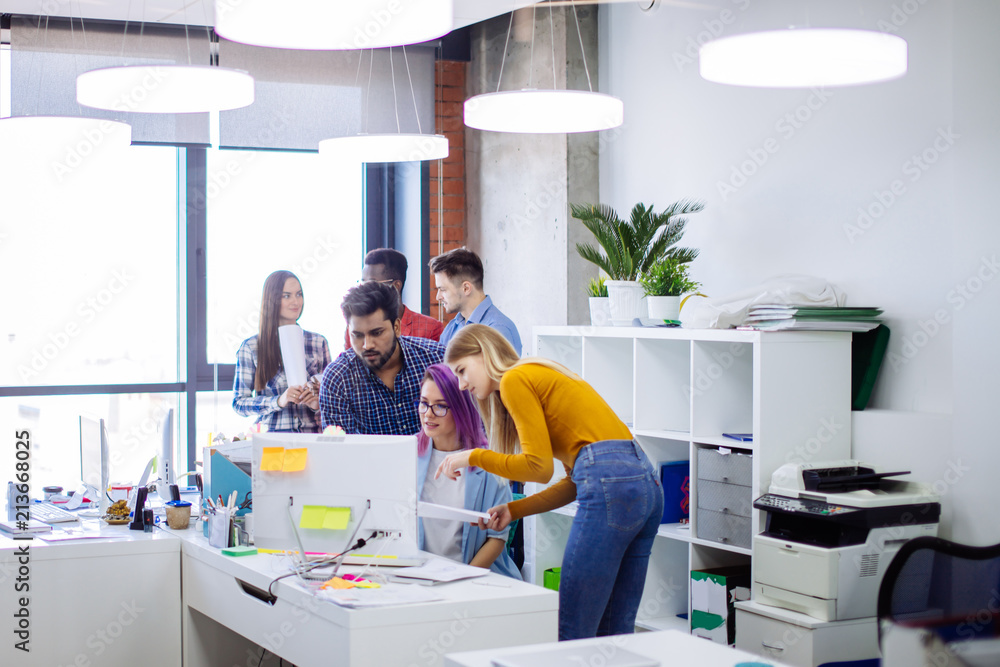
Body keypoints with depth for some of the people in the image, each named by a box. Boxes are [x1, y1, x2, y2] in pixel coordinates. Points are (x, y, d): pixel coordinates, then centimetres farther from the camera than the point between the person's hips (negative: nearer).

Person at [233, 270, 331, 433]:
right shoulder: (251, 347, 4)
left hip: (312, 436, 2)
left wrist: (318, 403, -5)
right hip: (270, 437, -2)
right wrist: (279, 401, -12)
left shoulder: (318, 343, 11)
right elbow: (238, 402, 3)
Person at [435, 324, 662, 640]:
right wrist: (515, 510, 19)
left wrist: (474, 456, 3)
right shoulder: (544, 377, 28)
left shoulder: (515, 380, 1)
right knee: (615, 634, 11)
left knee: (571, 634, -8)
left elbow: (539, 466, -8)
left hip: (610, 484, -10)